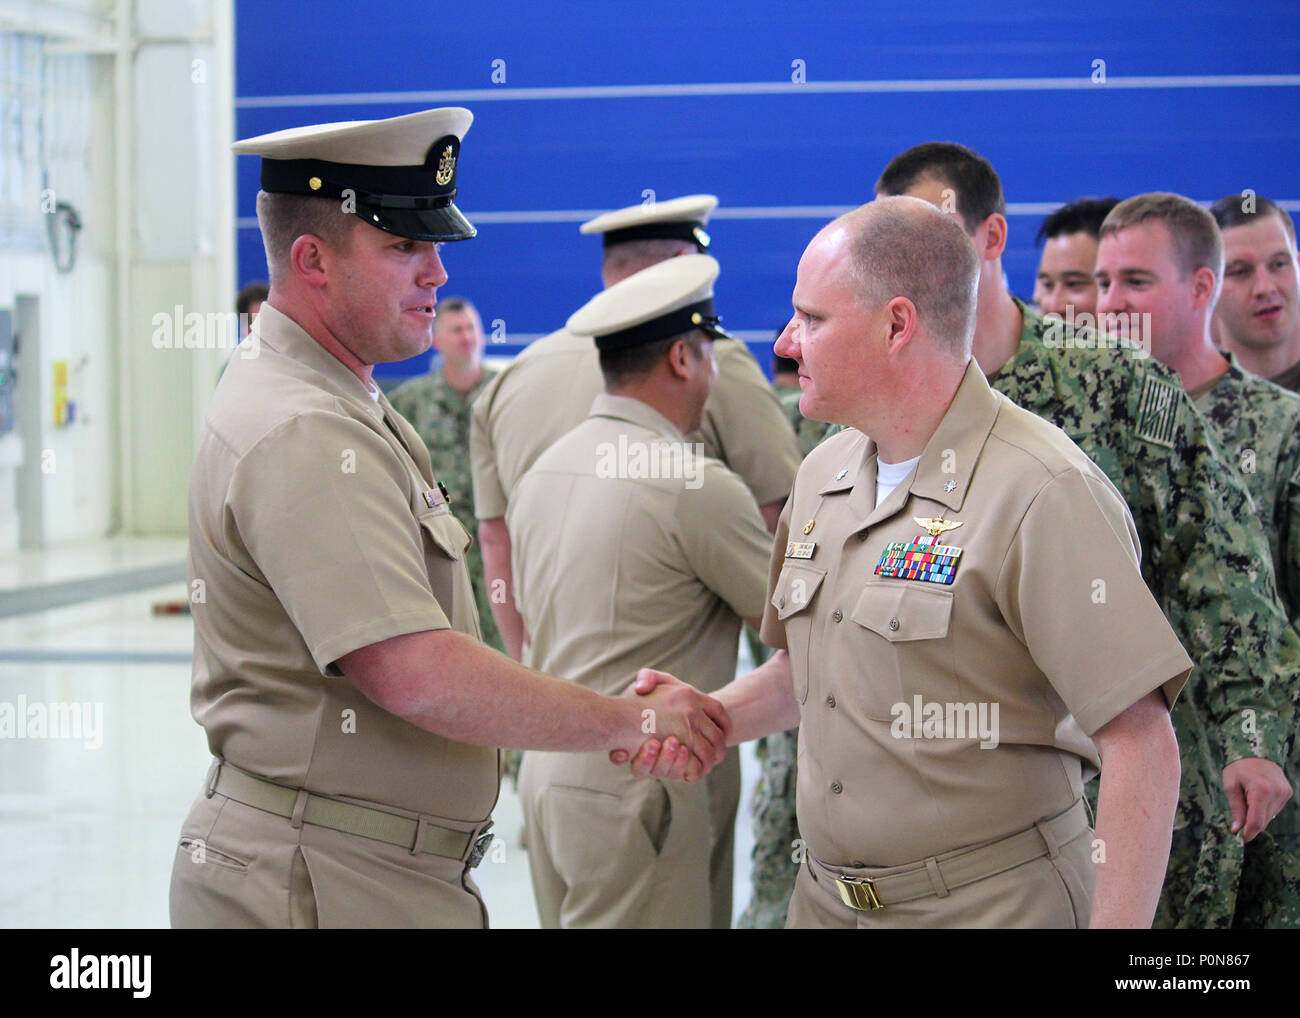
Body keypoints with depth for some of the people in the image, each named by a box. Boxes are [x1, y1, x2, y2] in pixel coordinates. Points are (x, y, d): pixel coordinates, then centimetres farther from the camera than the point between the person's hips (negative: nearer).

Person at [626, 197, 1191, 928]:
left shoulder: (1044, 491, -18)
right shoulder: (823, 473, 8)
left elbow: (1144, 748, -21)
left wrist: (1117, 927, -24)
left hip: (990, 900, -7)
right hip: (828, 896, 7)